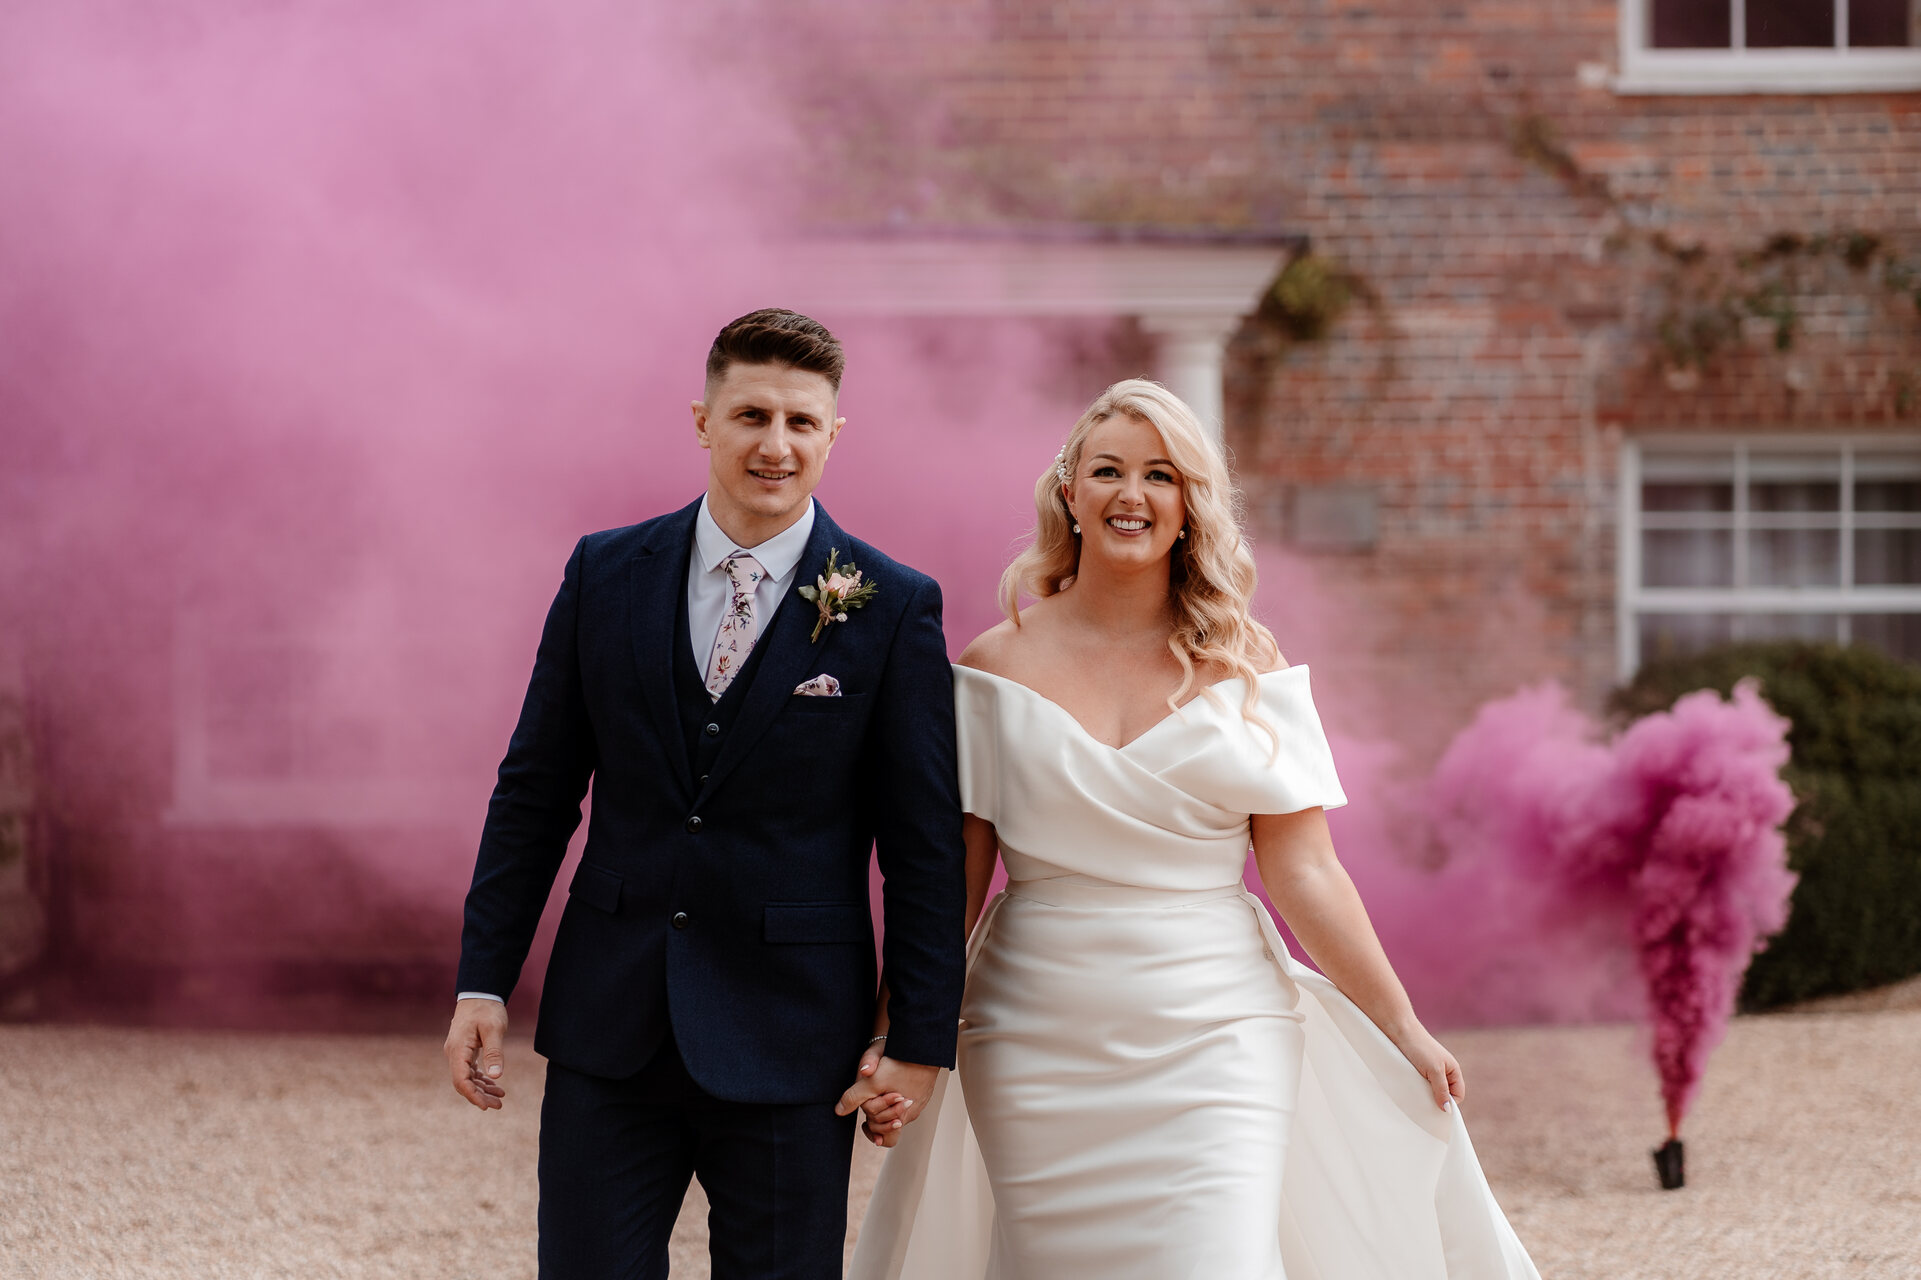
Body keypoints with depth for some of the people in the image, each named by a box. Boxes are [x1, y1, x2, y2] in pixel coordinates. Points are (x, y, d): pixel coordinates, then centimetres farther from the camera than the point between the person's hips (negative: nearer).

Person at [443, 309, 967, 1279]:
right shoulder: (605, 574, 4)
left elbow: (926, 840, -2)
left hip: (789, 1044, -2)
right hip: (608, 1027, 2)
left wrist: (920, 1035, -4)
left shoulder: (896, 609, -3)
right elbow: (535, 790, 8)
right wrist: (484, 980, 5)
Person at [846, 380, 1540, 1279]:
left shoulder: (1244, 664, 5)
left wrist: (1403, 1031, 1)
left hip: (1216, 1036, 0)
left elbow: (1304, 872, 4)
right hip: (1040, 1050, 1)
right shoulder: (998, 667, 5)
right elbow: (952, 883, 5)